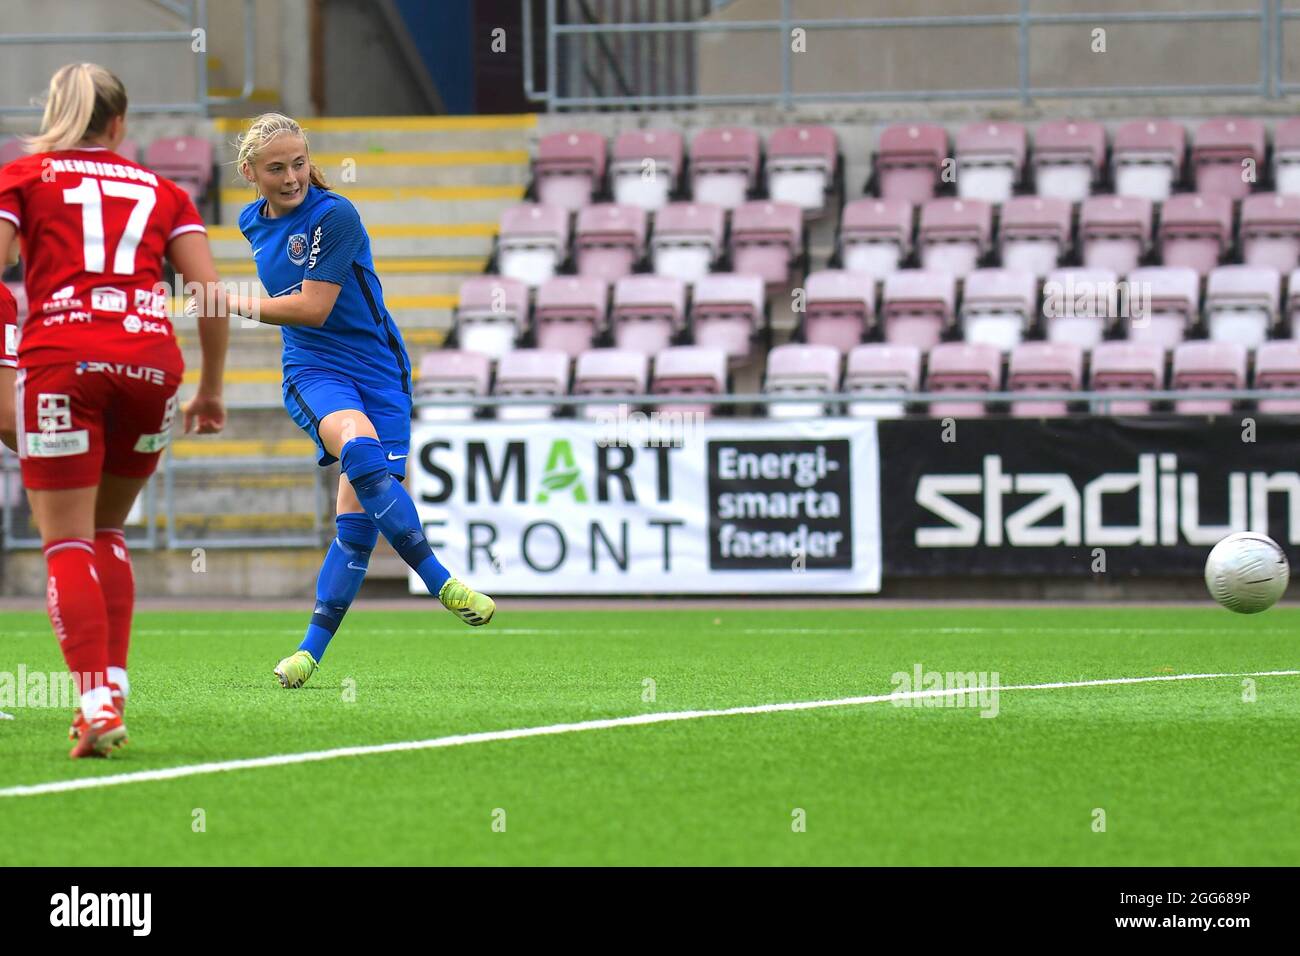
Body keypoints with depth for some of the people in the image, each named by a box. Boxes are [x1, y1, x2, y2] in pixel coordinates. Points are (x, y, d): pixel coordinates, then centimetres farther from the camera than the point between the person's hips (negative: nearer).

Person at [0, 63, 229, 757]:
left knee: (67, 541, -1)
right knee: (107, 530, 21)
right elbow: (213, 295, 11)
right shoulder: (161, 191, 21)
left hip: (61, 356, -3)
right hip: (151, 360, 3)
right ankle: (111, 686, 10)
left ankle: (96, 701, -18)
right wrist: (211, 388, 20)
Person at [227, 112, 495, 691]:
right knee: (359, 447, -32)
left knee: (358, 517, -7)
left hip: (376, 369, -2)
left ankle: (312, 649, 4)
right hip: (313, 372, 2)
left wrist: (234, 305, -11)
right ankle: (441, 582, -34)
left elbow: (314, 308, -16)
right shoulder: (253, 222, 8)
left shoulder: (335, 216, -13)